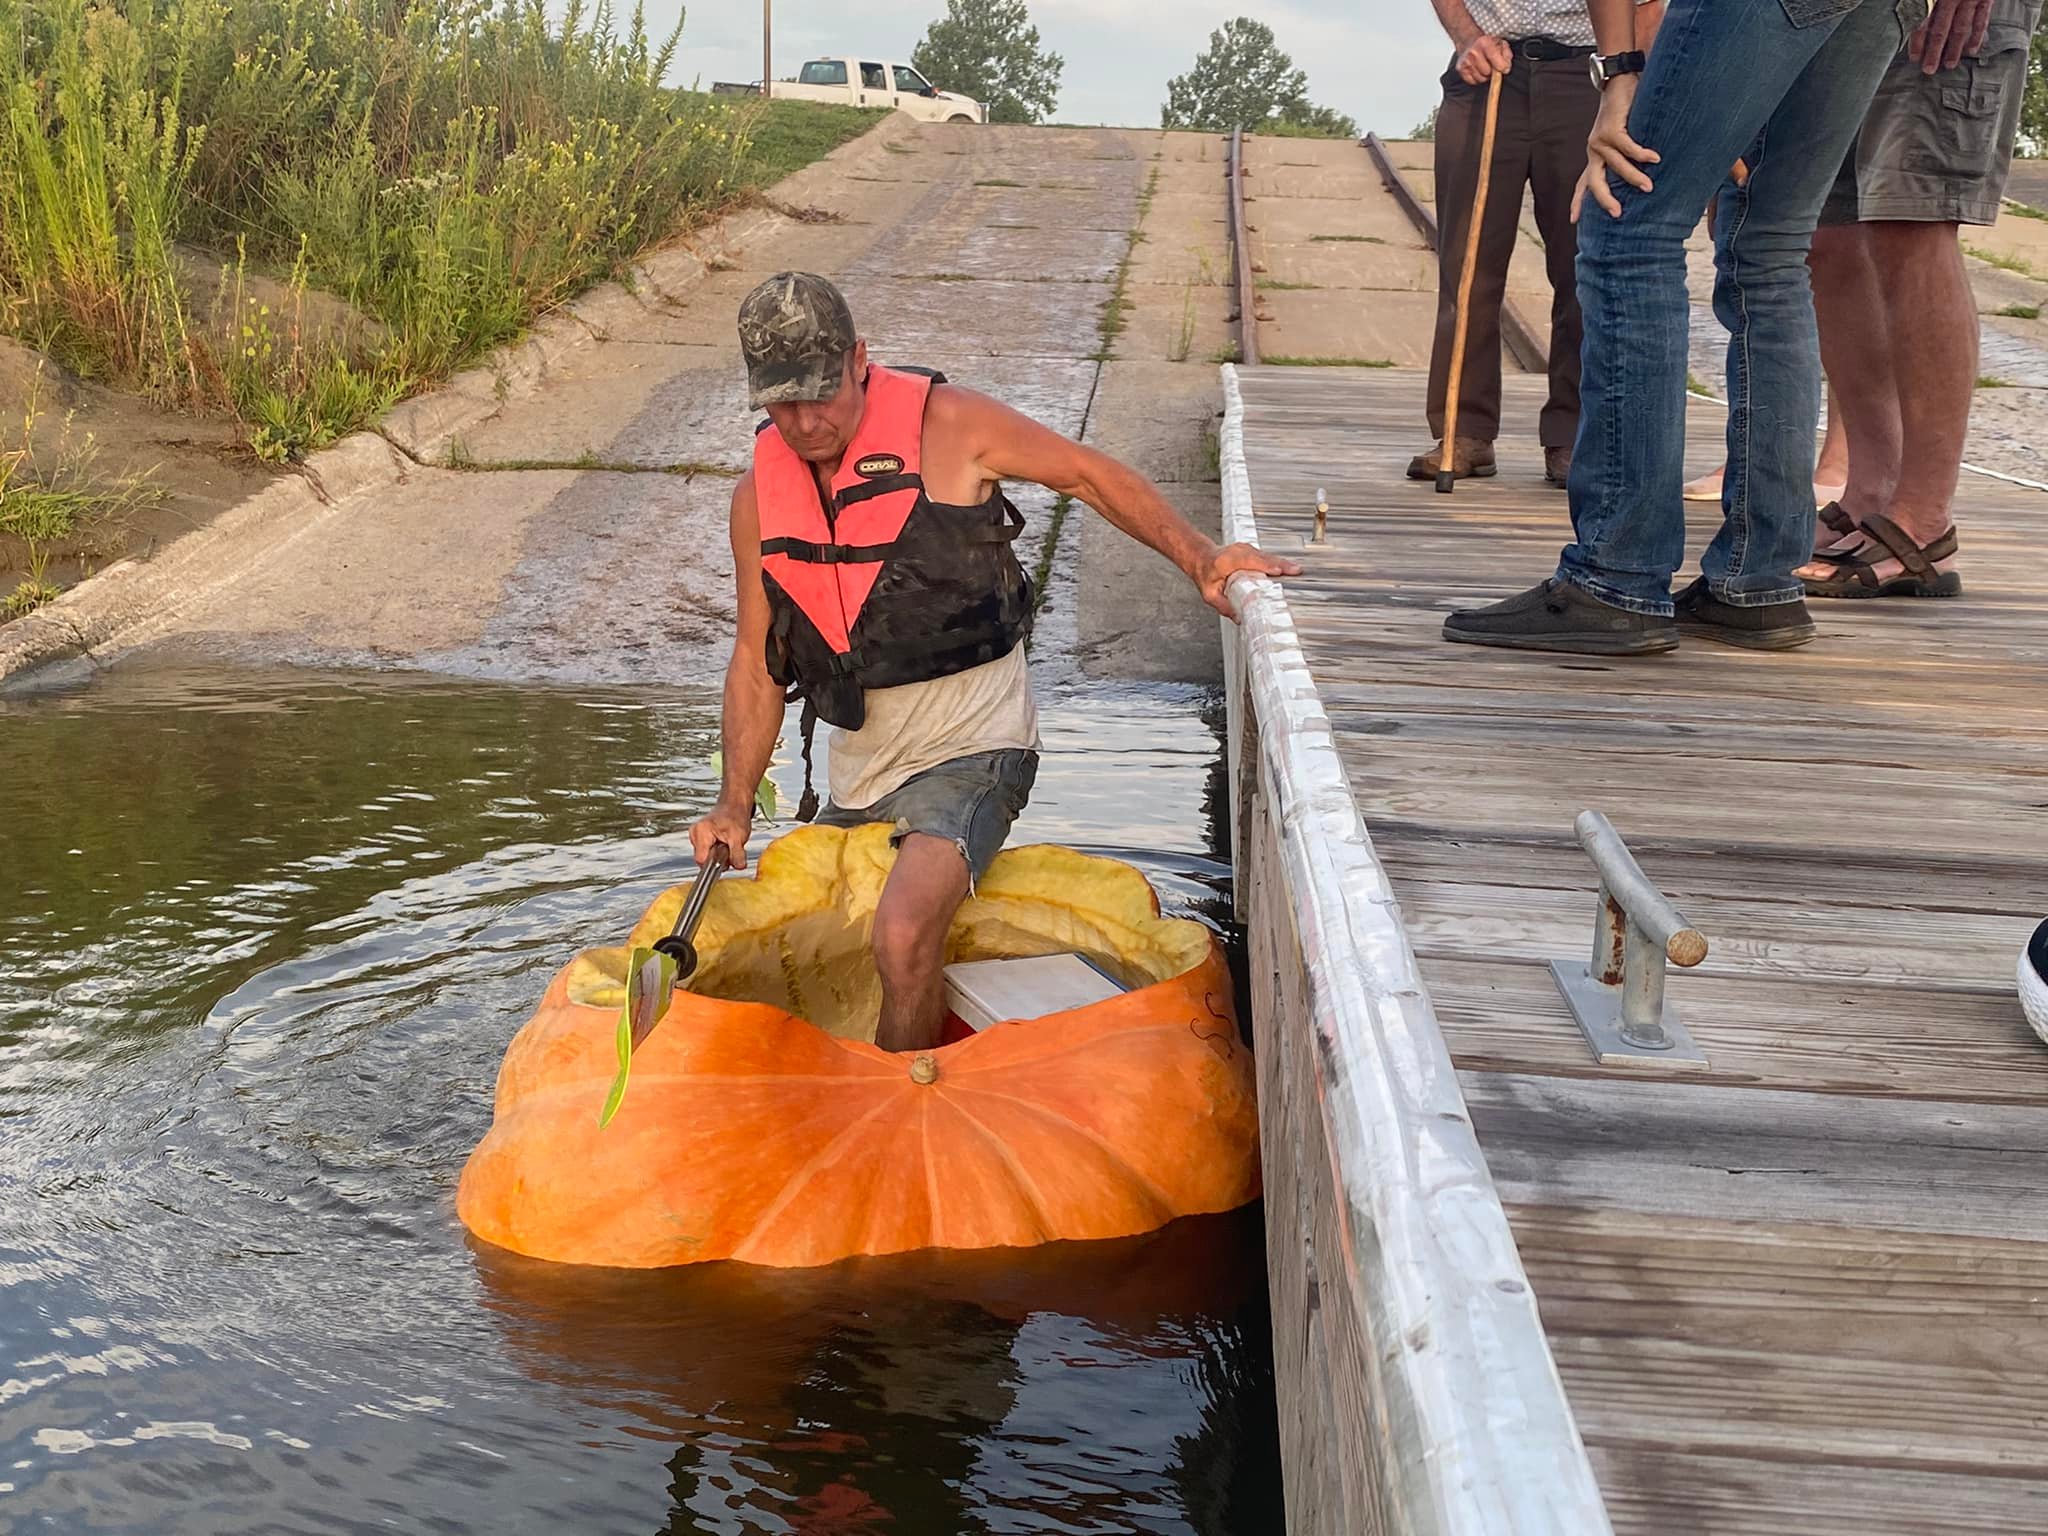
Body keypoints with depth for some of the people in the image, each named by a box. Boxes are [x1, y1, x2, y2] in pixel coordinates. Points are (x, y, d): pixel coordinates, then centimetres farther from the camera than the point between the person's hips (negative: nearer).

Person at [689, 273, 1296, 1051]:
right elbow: (757, 658, 8)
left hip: (969, 749, -6)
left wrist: (1199, 558, -12)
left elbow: (1089, 474, -1)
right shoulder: (759, 496, 2)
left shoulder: (944, 423, -11)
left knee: (903, 939, -27)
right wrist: (735, 805, 0)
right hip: (855, 773, 6)